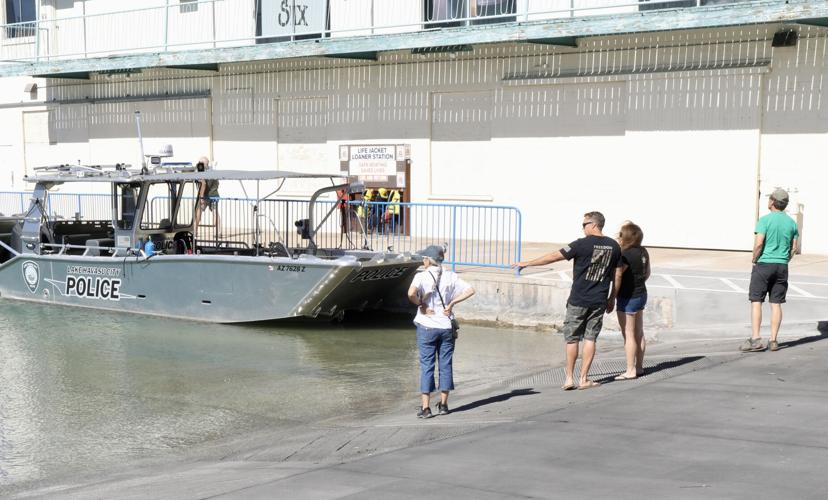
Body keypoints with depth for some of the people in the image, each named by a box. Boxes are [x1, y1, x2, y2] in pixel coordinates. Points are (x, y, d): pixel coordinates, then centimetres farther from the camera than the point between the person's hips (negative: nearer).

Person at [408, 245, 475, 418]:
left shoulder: (422, 276, -10)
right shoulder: (450, 276, 2)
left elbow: (411, 293, -27)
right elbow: (470, 290, -2)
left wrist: (421, 305, -11)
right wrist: (451, 303, -2)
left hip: (427, 327, -3)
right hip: (446, 326, 3)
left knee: (426, 366, 1)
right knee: (445, 365, 12)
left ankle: (425, 407, -1)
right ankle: (443, 405, 19)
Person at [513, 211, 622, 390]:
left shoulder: (583, 244, -11)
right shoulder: (614, 246, 3)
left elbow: (554, 256, -10)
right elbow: (617, 275, 10)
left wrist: (527, 263, -2)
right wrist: (612, 298, 21)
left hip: (578, 300, -4)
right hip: (599, 301, 4)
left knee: (572, 338, 6)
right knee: (590, 338, 8)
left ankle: (569, 378, 9)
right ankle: (583, 379, 8)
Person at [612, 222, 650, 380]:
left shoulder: (625, 255, -21)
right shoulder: (643, 252, 5)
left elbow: (617, 277, -25)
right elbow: (647, 273, 16)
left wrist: (612, 297, -17)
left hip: (628, 298, -9)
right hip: (641, 295, 9)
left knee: (629, 335, -2)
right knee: (639, 333, 15)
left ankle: (630, 371, 1)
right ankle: (639, 367, 23)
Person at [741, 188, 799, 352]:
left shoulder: (765, 220, -10)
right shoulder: (791, 222, 6)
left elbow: (758, 243, -18)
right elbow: (795, 248, 8)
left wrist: (754, 260, -3)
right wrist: (784, 262, 16)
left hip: (764, 265, -5)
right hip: (782, 267, 5)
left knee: (756, 302, -1)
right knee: (776, 303, 7)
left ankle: (755, 339, -8)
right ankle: (773, 341, 8)